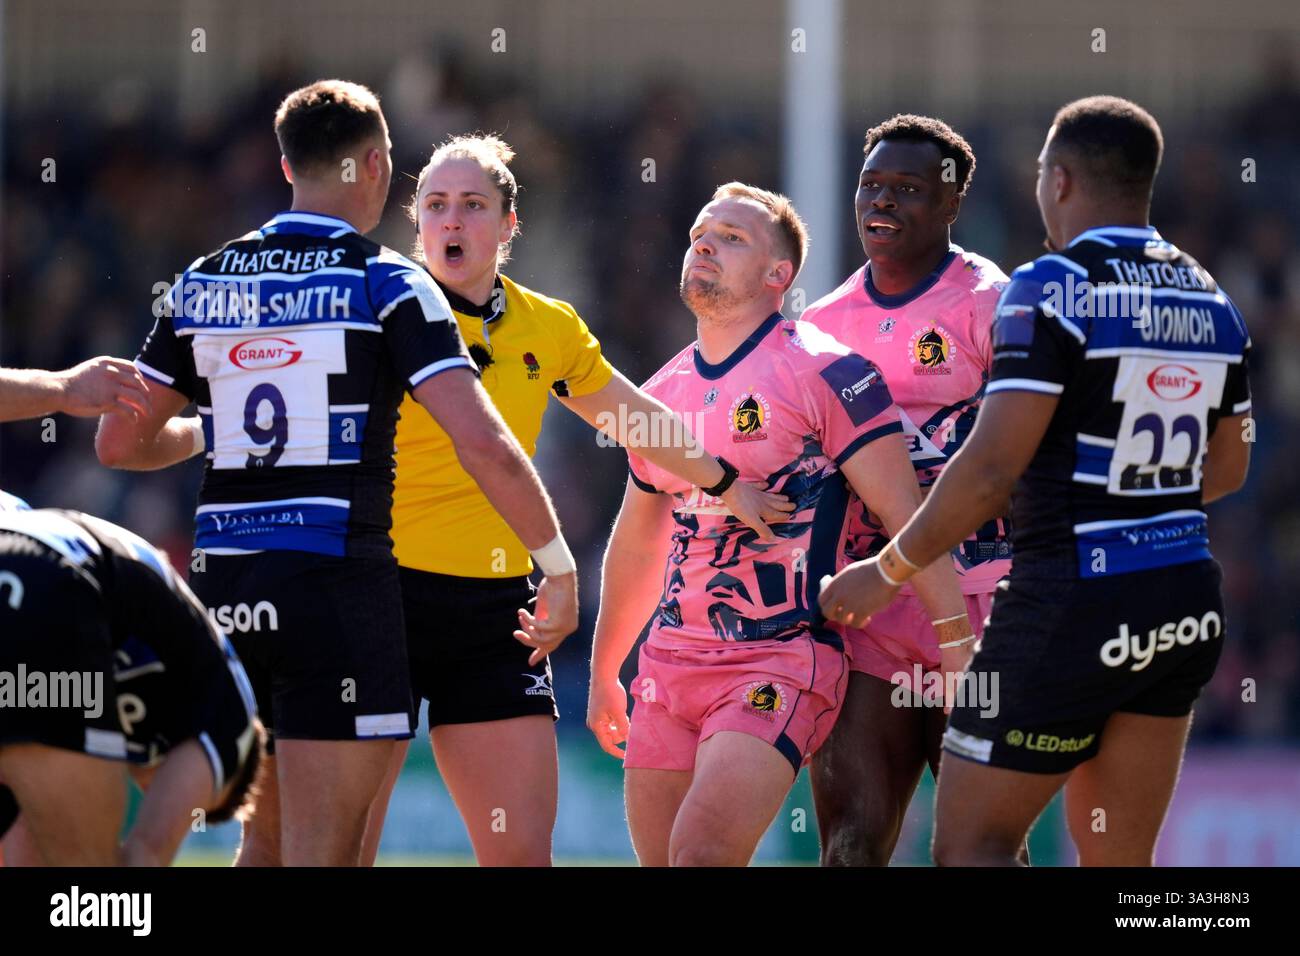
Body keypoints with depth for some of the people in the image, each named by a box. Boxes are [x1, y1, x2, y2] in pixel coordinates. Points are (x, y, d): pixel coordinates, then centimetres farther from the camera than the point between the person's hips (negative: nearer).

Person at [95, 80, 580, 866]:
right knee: (320, 857, -5)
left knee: (267, 837, 20)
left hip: (225, 587, 5)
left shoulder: (204, 283, 9)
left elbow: (121, 441, 15)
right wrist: (561, 568, -4)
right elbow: (485, 446, -15)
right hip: (338, 586, -5)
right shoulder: (386, 284, -6)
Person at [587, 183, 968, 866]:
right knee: (659, 862, 4)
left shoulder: (826, 373, -6)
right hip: (669, 664, 7)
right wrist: (601, 673, 34)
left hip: (782, 660, -7)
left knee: (702, 853, -24)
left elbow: (906, 518, -9)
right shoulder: (660, 396, 14)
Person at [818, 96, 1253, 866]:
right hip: (1189, 603, 7)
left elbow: (990, 470, -17)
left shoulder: (1053, 289, -13)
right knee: (1118, 860, 11)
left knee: (972, 845, -1)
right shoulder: (1210, 302, 10)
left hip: (1075, 601, -7)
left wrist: (888, 572, -6)